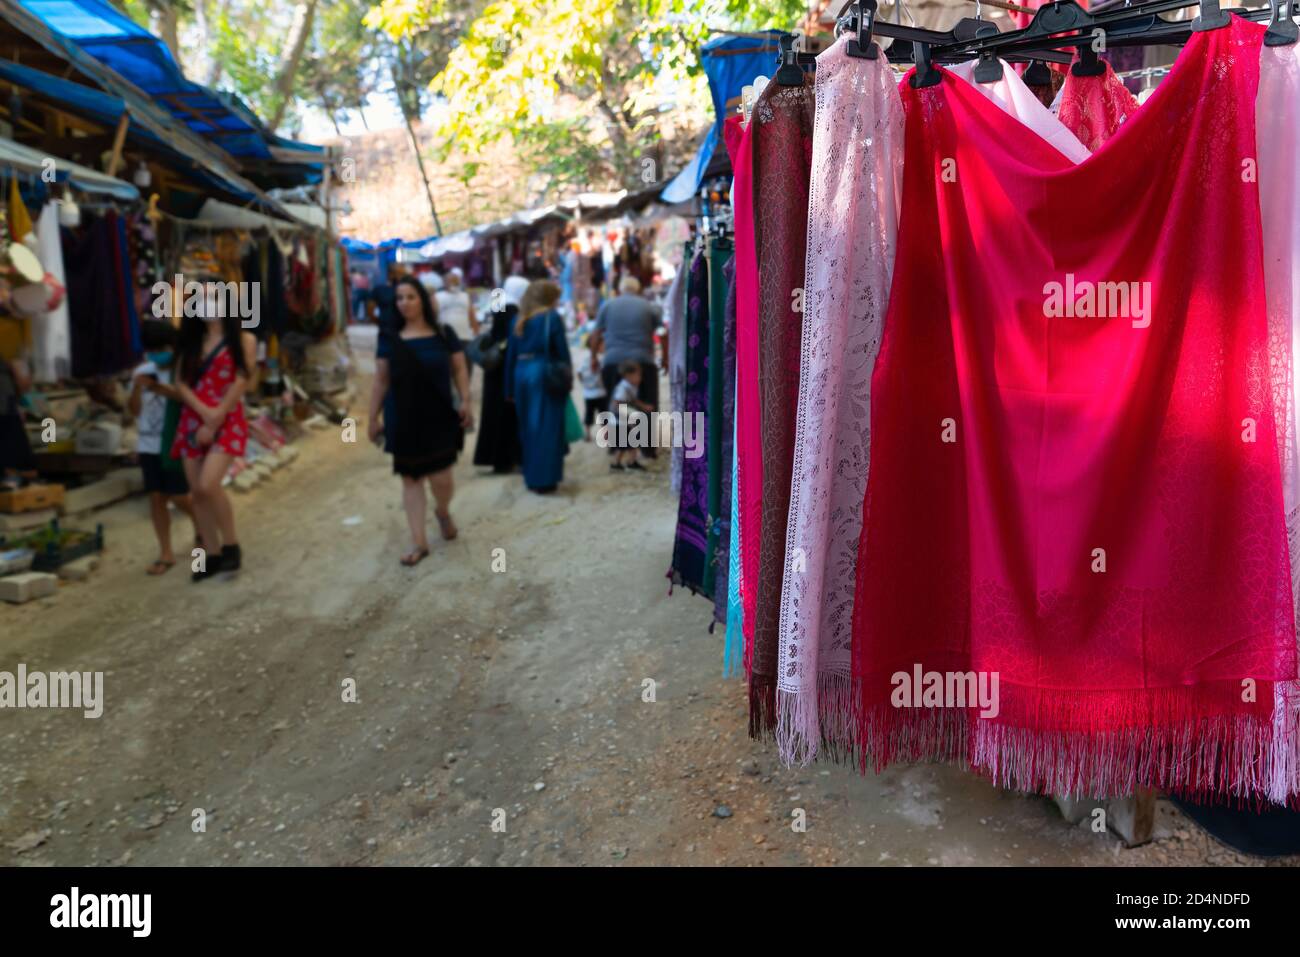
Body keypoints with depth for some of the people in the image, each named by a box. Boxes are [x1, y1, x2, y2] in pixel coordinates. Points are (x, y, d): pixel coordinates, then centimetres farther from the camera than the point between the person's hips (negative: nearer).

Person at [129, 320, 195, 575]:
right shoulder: (142, 372, 6)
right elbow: (134, 410, 3)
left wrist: (162, 389, -36)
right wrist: (137, 388, -15)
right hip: (149, 443, 4)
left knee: (179, 497, -3)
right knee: (156, 497, 4)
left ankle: (200, 524, 30)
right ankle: (166, 553, 10)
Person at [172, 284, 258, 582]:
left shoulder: (243, 340, 0)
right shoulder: (191, 342, 13)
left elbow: (241, 383, -8)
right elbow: (181, 383, 5)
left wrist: (215, 421, -12)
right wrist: (204, 412, -12)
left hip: (227, 422, -5)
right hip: (192, 421, 5)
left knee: (208, 485, -21)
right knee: (196, 492, 4)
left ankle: (231, 545, -2)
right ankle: (211, 555, 15)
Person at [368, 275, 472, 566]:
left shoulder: (444, 334, 1)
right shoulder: (389, 338, 2)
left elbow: (459, 369, 4)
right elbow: (381, 381, 5)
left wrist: (465, 401, -10)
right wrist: (373, 417, 5)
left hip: (439, 416, -1)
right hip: (403, 418, 1)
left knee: (440, 477, -4)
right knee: (411, 479, 5)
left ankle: (443, 512, 33)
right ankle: (419, 542, 13)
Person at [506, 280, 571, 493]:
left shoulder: (519, 320, 11)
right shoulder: (552, 317, -5)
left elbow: (511, 355, 10)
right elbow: (562, 351, -8)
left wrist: (510, 388, 13)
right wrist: (568, 377, 2)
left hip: (522, 374, 6)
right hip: (544, 374, -6)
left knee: (528, 427, 15)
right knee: (546, 428, 0)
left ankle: (531, 476, 22)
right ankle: (544, 479, 0)